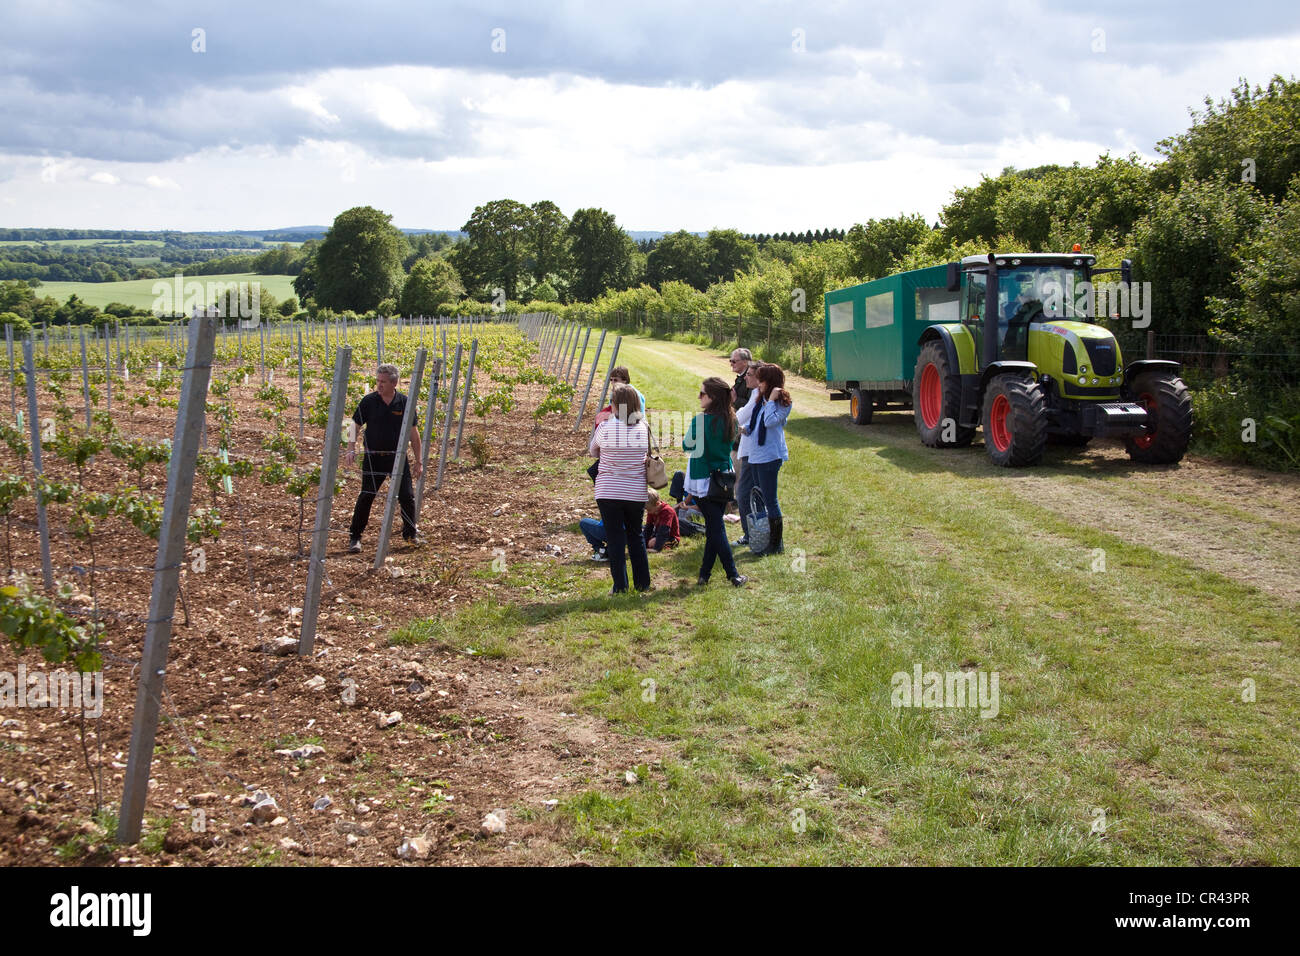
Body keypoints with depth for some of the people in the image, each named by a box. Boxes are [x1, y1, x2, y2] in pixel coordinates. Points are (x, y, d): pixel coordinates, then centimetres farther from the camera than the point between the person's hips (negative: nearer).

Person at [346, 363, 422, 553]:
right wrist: (351, 449, -11)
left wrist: (418, 461, 5)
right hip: (373, 458, -1)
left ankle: (410, 533, 23)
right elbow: (355, 426, 3)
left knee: (407, 496, 1)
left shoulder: (405, 403, -3)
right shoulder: (369, 401, -4)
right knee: (366, 496, -2)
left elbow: (414, 433, 4)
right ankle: (354, 537, 7)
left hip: (398, 457, 1)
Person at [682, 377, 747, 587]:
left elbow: (687, 446, -3)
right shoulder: (730, 420, -1)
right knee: (713, 527, 13)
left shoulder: (700, 421, -17)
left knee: (715, 528, -1)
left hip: (703, 481, -5)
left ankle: (733, 575, -4)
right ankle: (705, 573, 16)